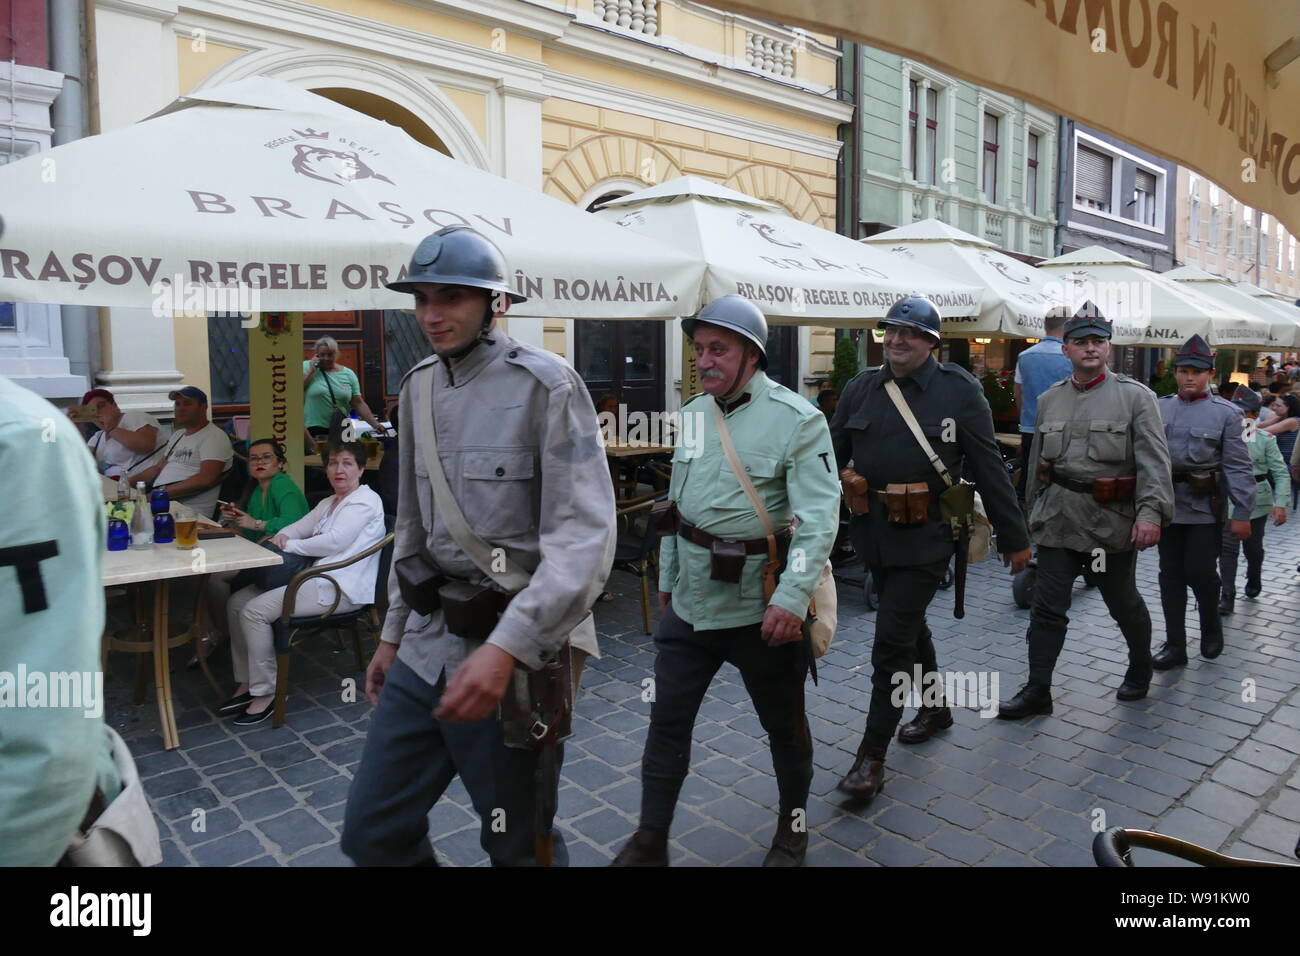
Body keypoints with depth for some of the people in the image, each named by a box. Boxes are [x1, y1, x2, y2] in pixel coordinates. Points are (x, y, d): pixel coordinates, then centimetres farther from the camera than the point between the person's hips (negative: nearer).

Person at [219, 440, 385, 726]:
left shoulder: (364, 501, -8)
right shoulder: (329, 503, 23)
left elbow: (335, 541, -18)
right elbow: (300, 526, 20)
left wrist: (291, 545, -8)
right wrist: (282, 535, -4)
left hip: (340, 588, -10)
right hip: (317, 577, 10)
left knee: (255, 611, -20)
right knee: (237, 601, 2)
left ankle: (265, 692, -8)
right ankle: (247, 684, 8)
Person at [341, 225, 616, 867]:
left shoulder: (546, 386, -12)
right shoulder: (417, 388, 10)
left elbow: (584, 538, -21)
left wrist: (507, 648, -29)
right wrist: (394, 633, 20)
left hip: (518, 652, -6)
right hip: (427, 646, 7)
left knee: (519, 848, 10)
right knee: (372, 833, 13)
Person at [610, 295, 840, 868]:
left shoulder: (796, 418, -13)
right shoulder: (691, 415, 7)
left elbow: (819, 516, -18)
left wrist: (793, 596, -27)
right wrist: (667, 578, 18)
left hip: (761, 602, -5)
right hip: (690, 599, 5)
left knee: (783, 722, 14)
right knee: (667, 718, 9)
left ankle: (793, 829, 37)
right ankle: (651, 840, 24)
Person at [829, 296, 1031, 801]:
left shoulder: (959, 390, -7)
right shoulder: (861, 388, 4)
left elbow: (989, 470, -4)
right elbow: (832, 455, 5)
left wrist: (1014, 537, 0)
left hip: (924, 538, -5)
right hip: (872, 533, 5)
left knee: (892, 640, -6)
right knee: (908, 626, 21)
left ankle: (872, 756, 6)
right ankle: (936, 707, 46)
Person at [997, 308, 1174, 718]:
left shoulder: (1136, 396, -4)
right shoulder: (1049, 400, 9)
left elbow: (1154, 459, -13)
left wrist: (1151, 512, -24)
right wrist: (1033, 511, 20)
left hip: (1112, 524, -3)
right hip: (1057, 522, 3)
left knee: (1124, 603, 15)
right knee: (1047, 608, 2)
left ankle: (1140, 668, 41)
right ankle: (1037, 691, 8)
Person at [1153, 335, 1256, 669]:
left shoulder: (1226, 413, -4)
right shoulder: (1160, 409, 5)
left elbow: (1238, 467, -6)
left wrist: (1242, 513, -9)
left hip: (1205, 507, -3)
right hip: (1168, 503, 3)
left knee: (1200, 572, -2)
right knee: (1171, 575, 7)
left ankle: (1211, 626, 28)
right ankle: (1174, 645, 17)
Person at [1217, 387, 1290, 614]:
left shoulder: (1265, 439, -4)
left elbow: (1281, 473, -4)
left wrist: (1281, 503, -12)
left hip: (1256, 500, 0)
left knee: (1253, 546, 14)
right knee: (1227, 547, -7)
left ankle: (1253, 581, 43)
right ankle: (1227, 597, -4)